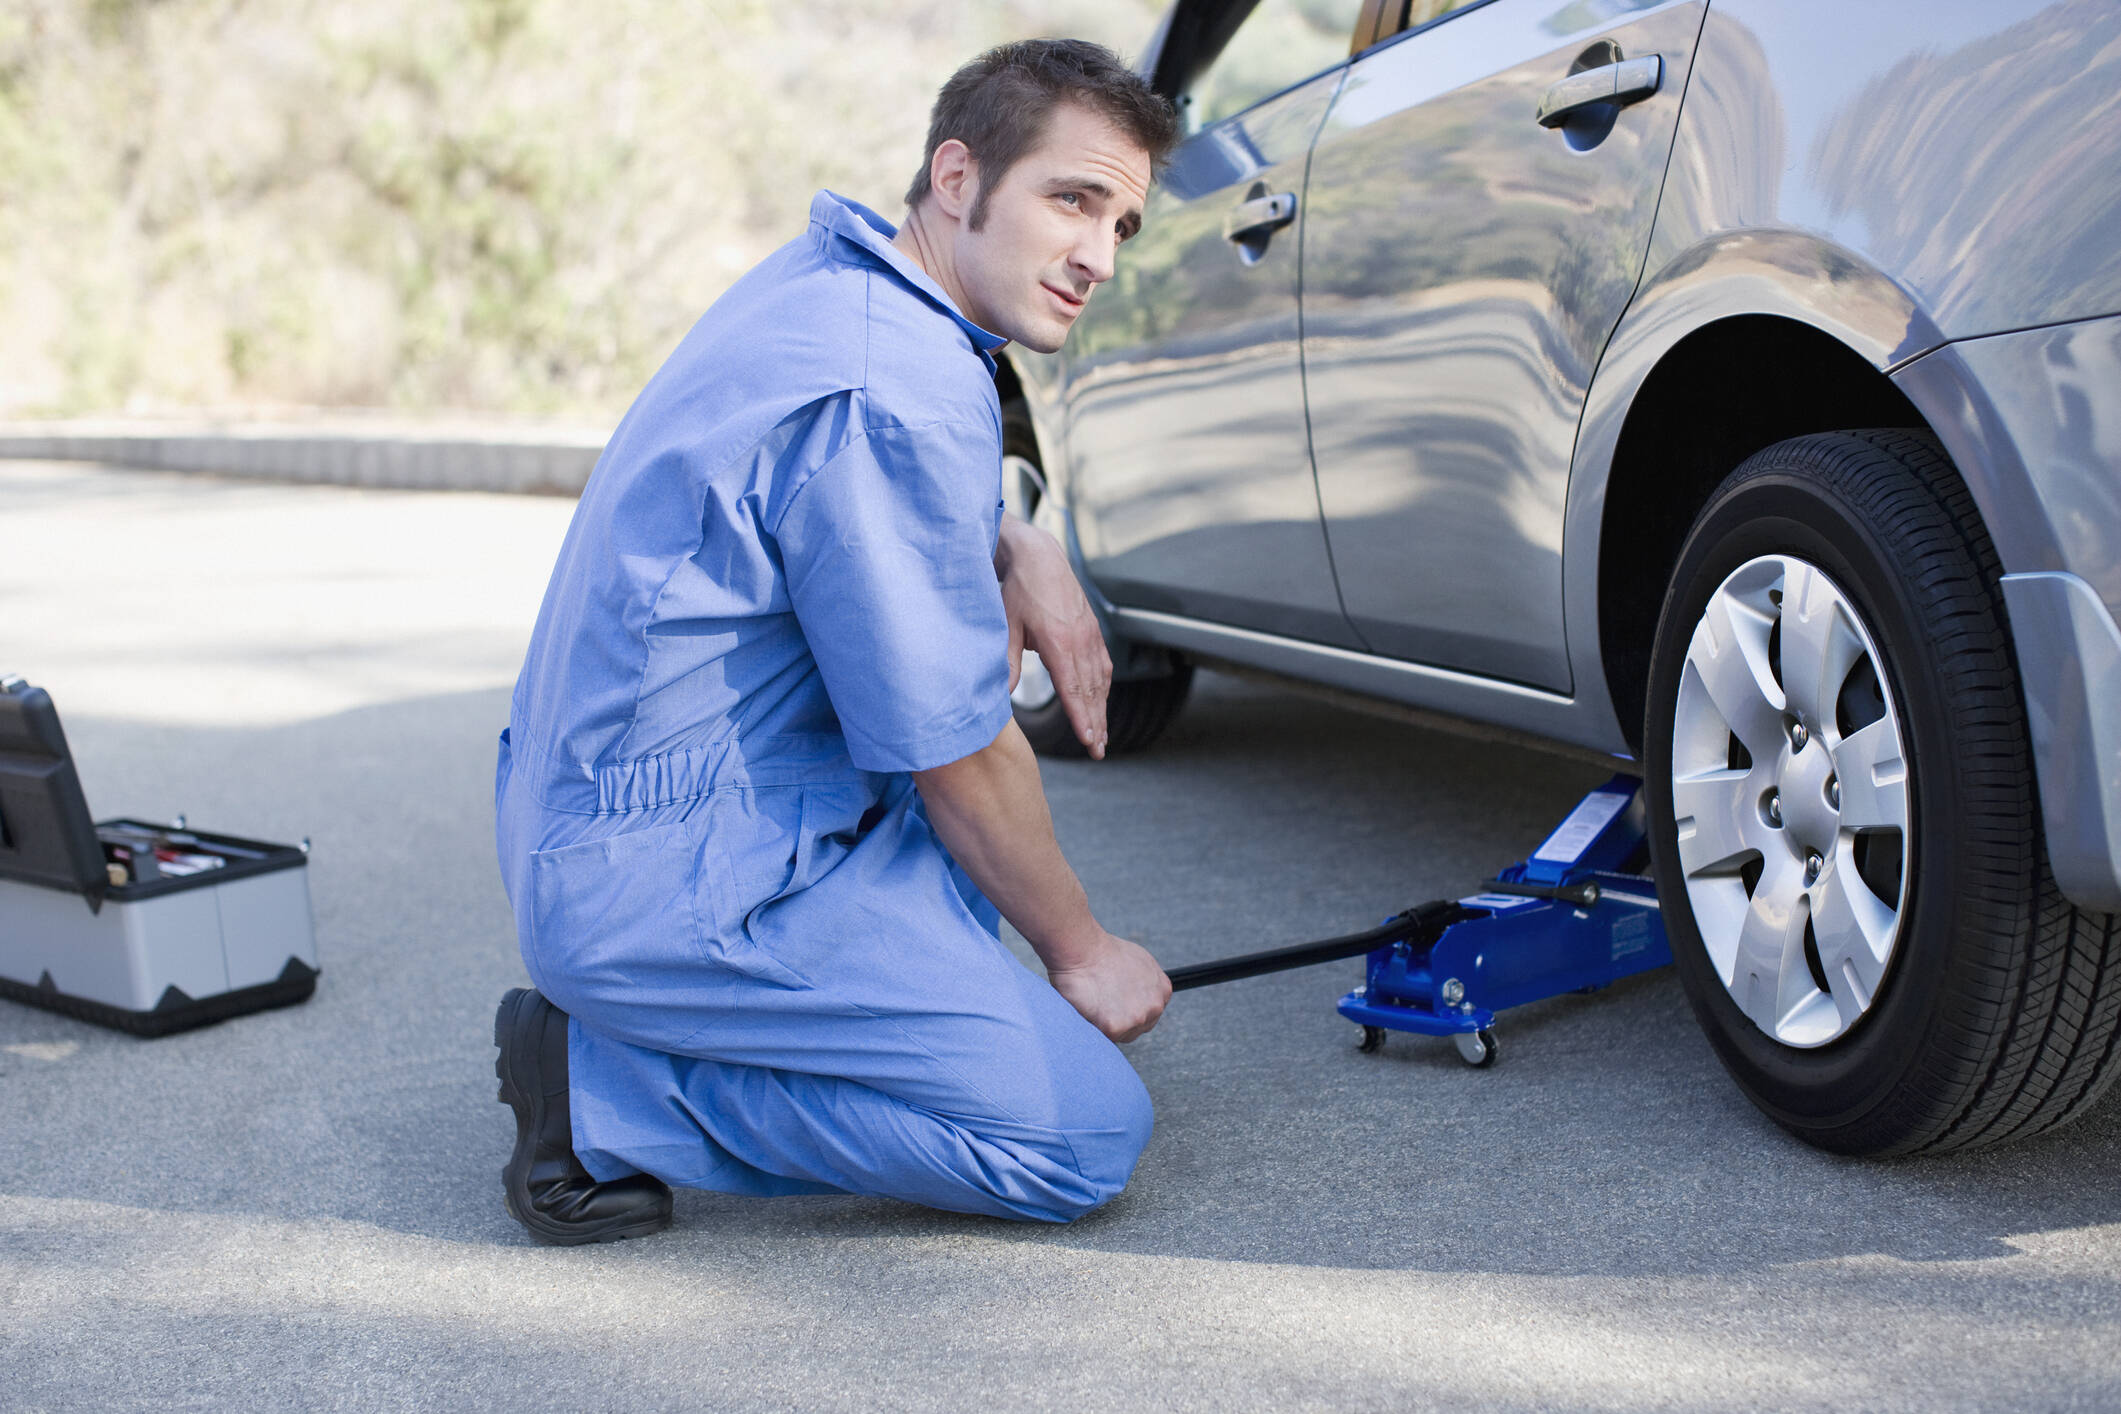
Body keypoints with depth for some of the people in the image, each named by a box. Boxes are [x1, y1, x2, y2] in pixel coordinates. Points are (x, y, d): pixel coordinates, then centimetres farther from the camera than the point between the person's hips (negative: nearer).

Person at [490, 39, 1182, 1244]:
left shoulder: (830, 279, 7)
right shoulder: (902, 387, -22)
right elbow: (960, 755, -15)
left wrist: (1017, 551, 7)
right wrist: (1080, 951, 1)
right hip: (668, 890, -10)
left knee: (983, 614, 21)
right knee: (1090, 1136, -8)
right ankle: (612, 1093, -6)